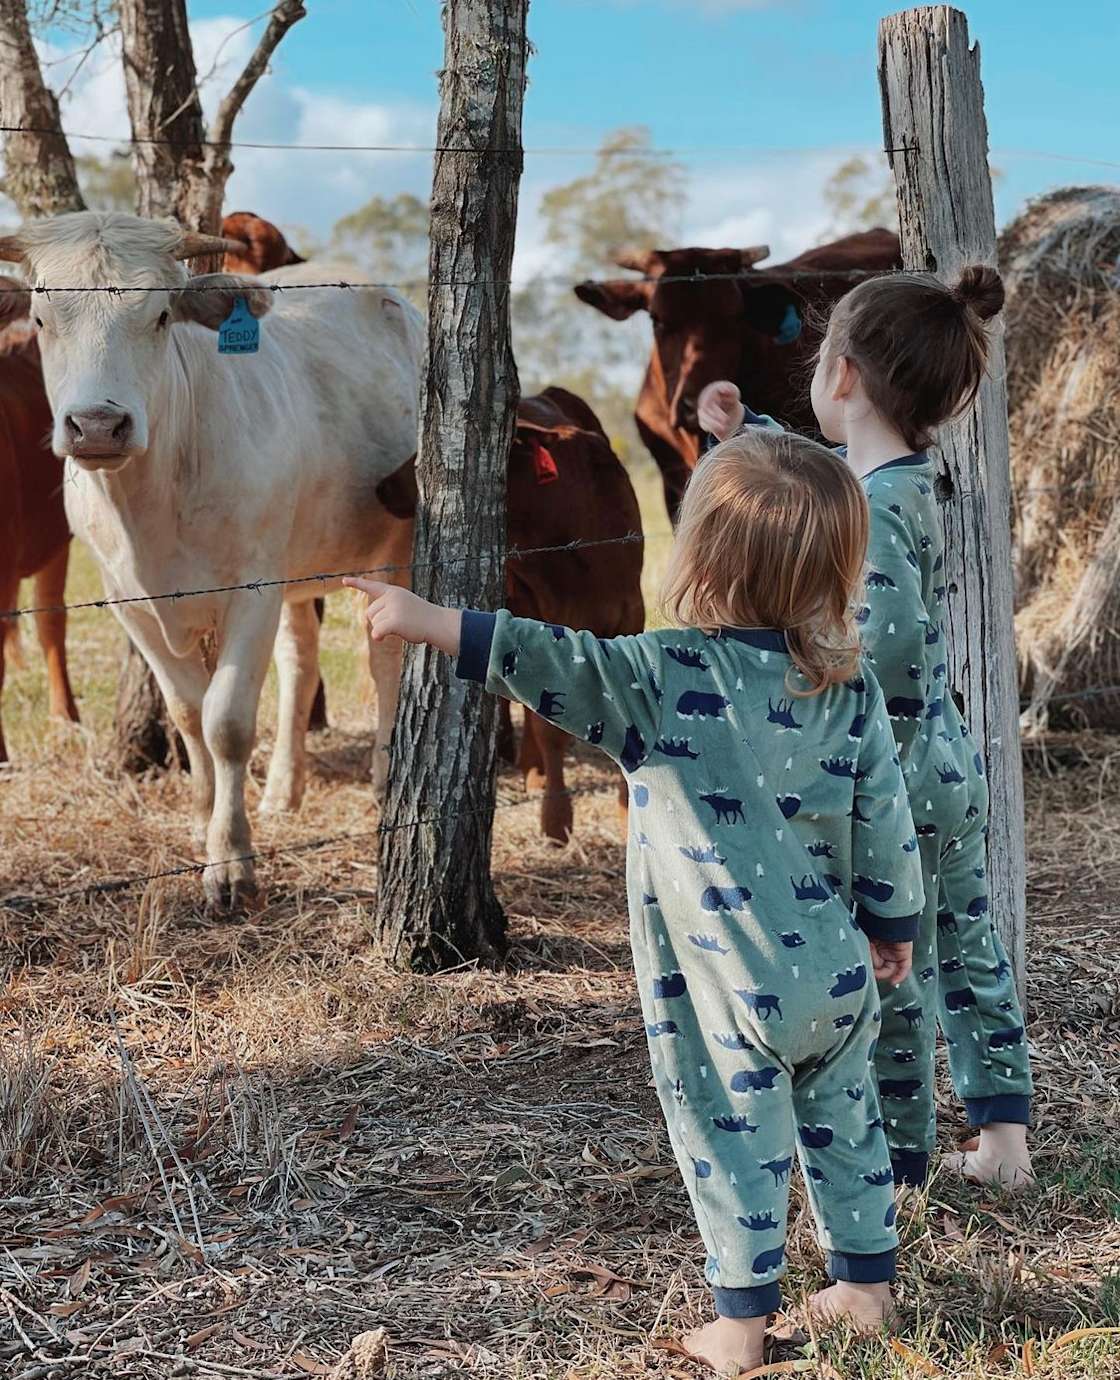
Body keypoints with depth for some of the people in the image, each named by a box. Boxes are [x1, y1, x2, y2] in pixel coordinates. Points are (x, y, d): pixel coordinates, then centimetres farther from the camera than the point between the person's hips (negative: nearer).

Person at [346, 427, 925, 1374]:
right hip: (836, 974, 5)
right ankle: (867, 1284, 33)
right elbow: (885, 818, 1)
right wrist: (894, 924, 15)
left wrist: (424, 618, -14)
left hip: (729, 993, -5)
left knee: (734, 1142, 8)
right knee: (844, 1123, 21)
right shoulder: (849, 685, -4)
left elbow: (554, 665, -20)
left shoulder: (669, 678, -19)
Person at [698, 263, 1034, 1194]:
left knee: (893, 978, 5)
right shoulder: (910, 477, 4)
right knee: (967, 949, 18)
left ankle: (899, 1169, 18)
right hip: (952, 765, 9)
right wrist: (743, 430, 25)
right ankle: (1005, 1138, 29)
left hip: (896, 780, -9)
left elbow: (893, 643, -35)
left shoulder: (873, 508, -24)